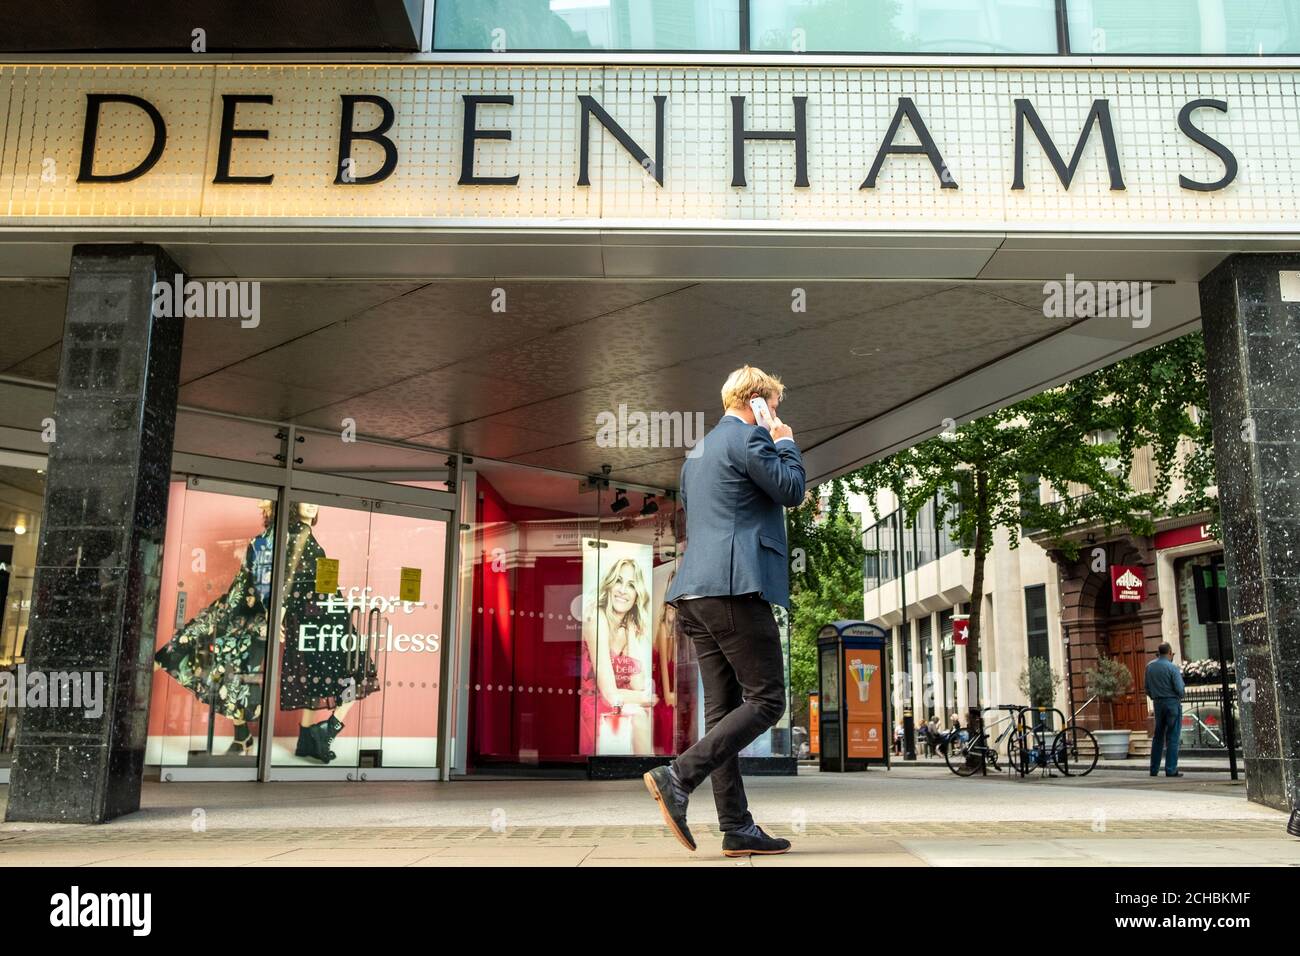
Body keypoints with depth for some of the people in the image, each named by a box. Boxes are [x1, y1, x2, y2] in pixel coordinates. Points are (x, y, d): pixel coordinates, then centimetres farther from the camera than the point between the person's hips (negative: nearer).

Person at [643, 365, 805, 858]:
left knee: (723, 708, 7)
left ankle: (737, 828, 8)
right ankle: (678, 777, -15)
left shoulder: (699, 450, 25)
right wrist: (786, 442, 10)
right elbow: (791, 491, -3)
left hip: (696, 592, 10)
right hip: (735, 586, -10)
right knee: (766, 699, -6)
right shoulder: (747, 437, -4)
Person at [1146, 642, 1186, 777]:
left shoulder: (1150, 666, 5)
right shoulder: (1172, 667, -12)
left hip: (1157, 704, 5)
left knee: (1158, 737, 14)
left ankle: (1154, 769, 15)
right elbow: (1179, 689, -14)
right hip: (1172, 702, -5)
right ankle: (1171, 770, -2)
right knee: (1172, 737, -1)